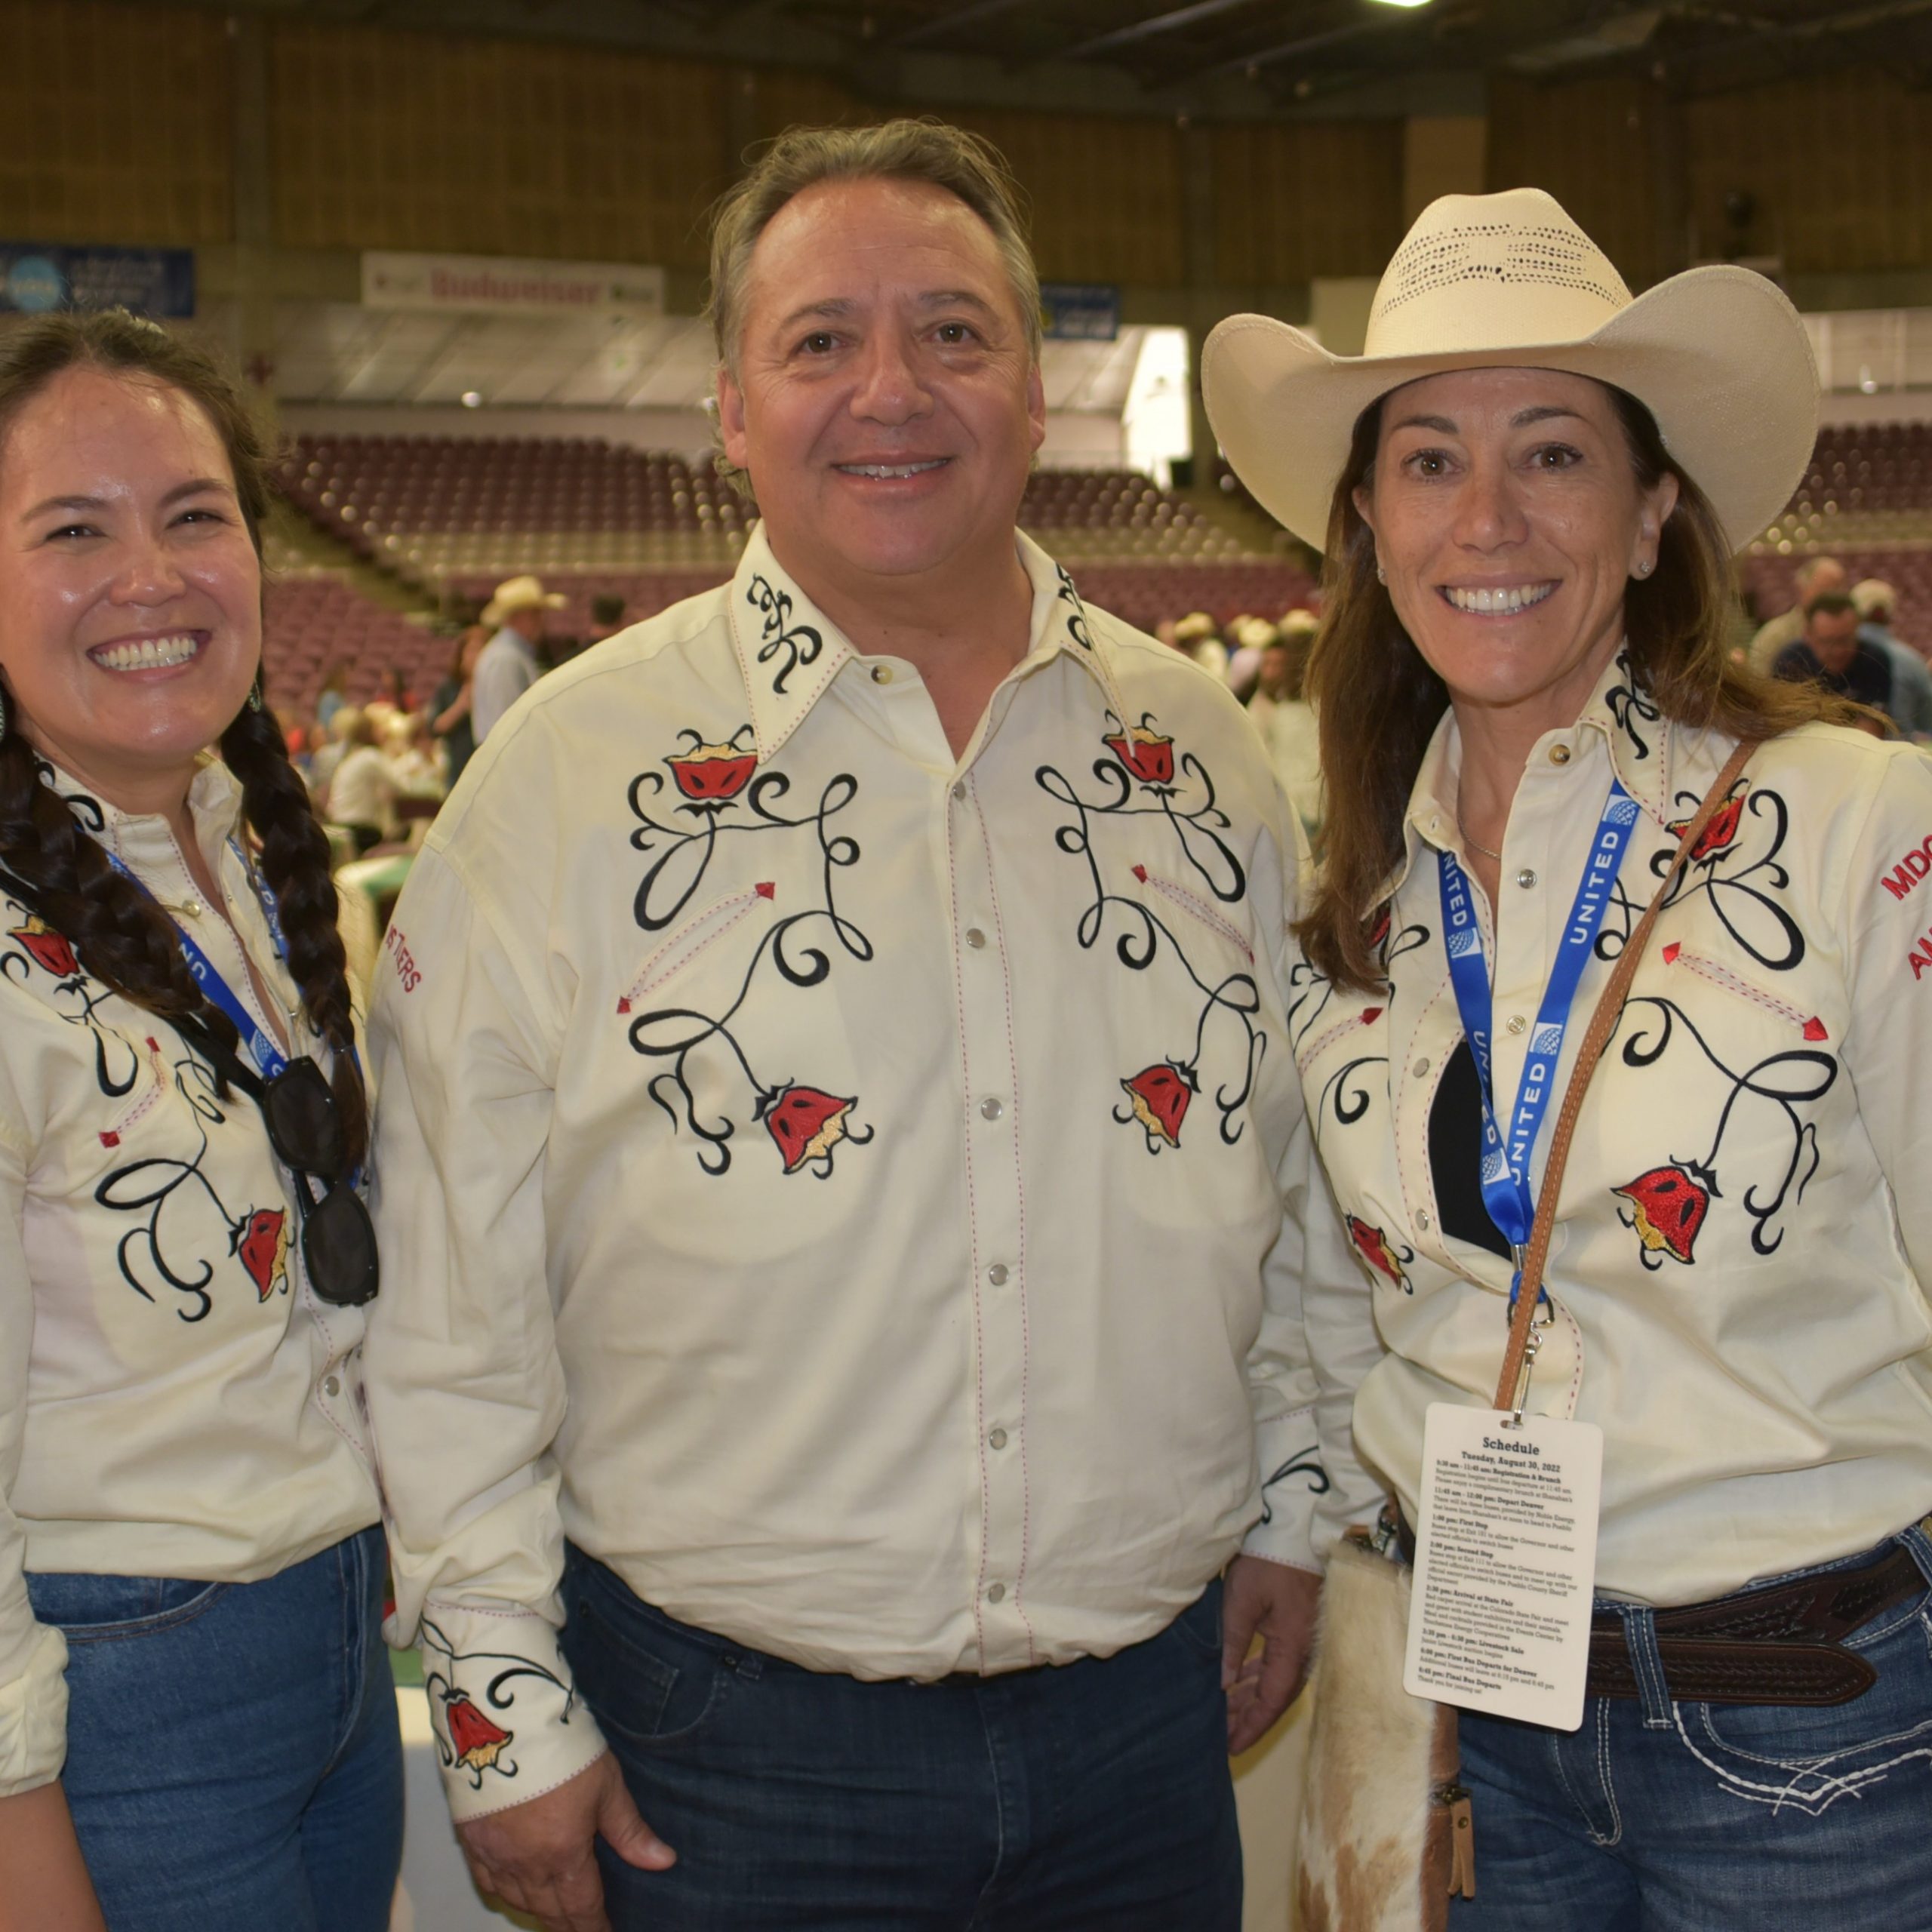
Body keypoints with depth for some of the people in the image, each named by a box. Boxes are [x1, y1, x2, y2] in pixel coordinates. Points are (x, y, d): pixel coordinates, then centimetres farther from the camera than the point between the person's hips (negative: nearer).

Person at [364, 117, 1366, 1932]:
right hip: (728, 1738, -3)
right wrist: (505, 1708, -5)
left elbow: (1292, 1163, 14)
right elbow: (452, 1273, -6)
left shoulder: (1195, 747, 3)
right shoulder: (575, 766, -7)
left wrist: (1288, 1503, 12)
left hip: (1153, 1706, 3)